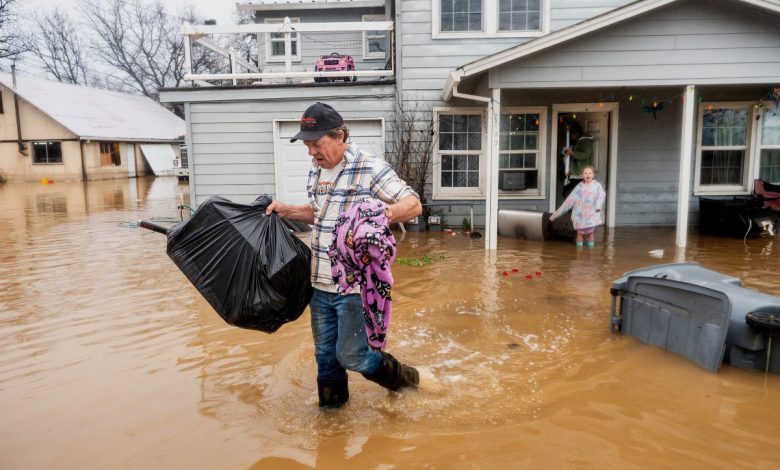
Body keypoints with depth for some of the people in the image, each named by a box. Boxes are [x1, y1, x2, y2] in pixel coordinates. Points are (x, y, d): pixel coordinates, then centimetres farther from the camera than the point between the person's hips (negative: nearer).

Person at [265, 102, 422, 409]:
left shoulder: (370, 168, -13)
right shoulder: (316, 171, 10)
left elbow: (414, 204, -14)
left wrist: (386, 214, -34)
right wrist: (286, 211, 11)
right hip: (320, 284, 7)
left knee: (351, 356, 1)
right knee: (325, 354, 16)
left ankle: (403, 377, 29)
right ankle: (331, 405, 38)